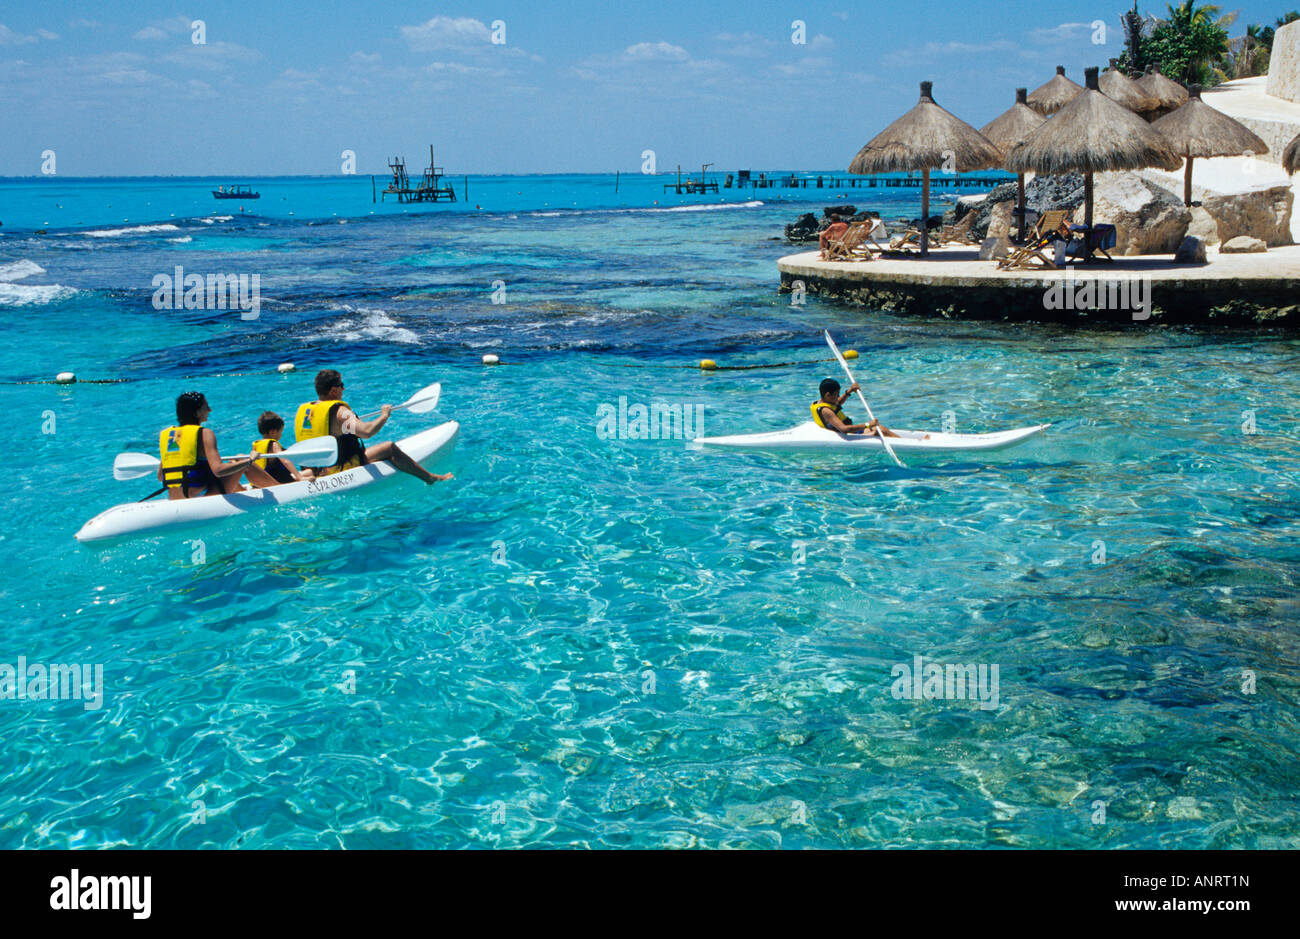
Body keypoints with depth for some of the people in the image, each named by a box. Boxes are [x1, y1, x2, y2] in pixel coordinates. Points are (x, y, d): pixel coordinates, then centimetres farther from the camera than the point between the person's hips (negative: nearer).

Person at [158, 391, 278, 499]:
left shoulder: (165, 434, 8)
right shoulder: (204, 434, -11)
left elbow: (160, 477, 13)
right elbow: (218, 470, -23)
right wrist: (249, 460, -10)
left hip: (174, 501, 7)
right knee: (241, 459, 9)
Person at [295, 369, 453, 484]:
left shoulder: (302, 410, 5)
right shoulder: (338, 411, -20)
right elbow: (367, 431, -31)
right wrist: (384, 416, -12)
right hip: (337, 472, -9)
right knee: (389, 447, -7)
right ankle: (430, 477, 1)